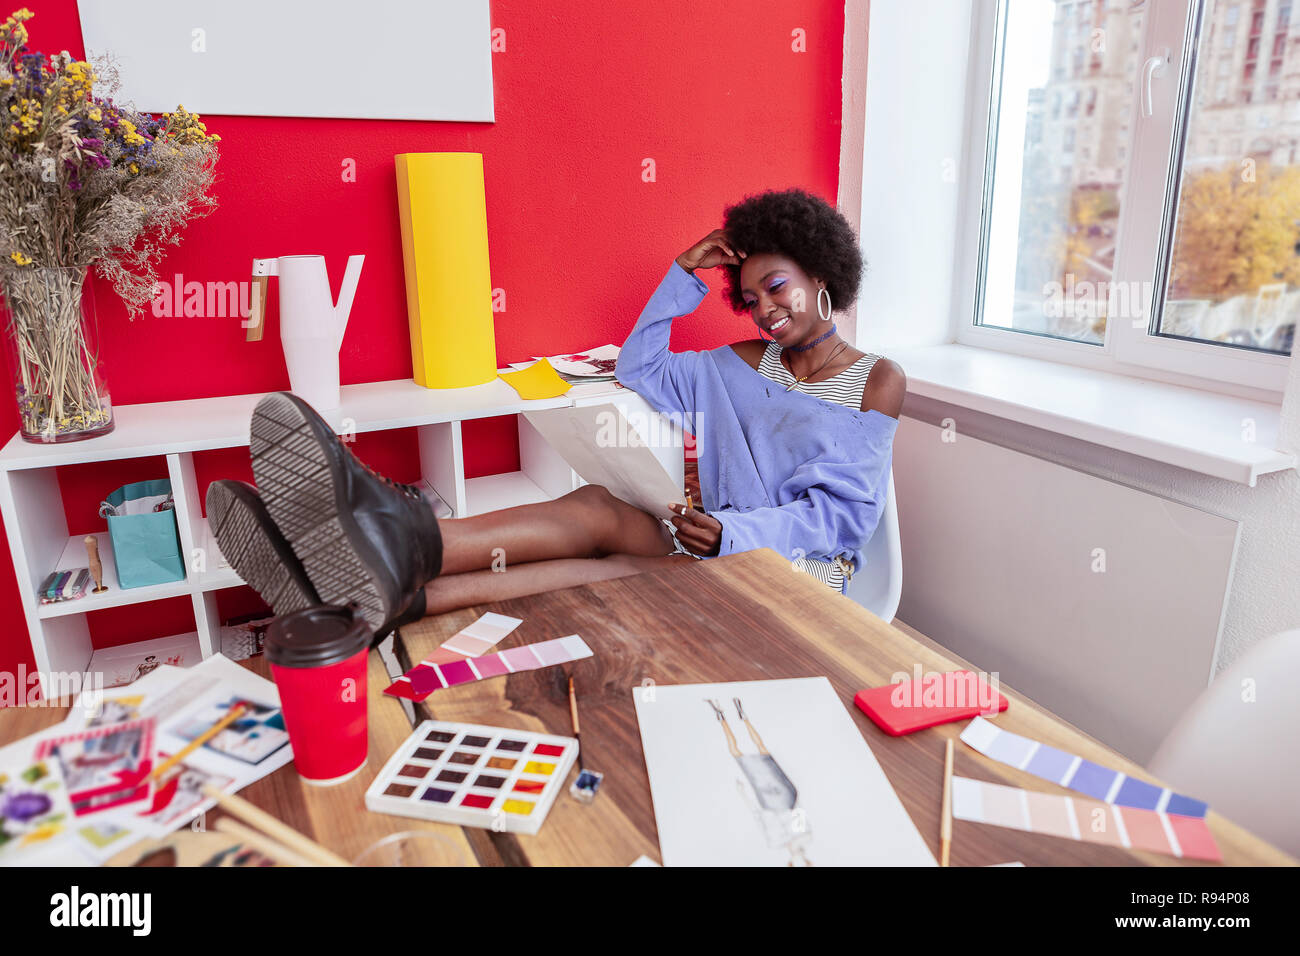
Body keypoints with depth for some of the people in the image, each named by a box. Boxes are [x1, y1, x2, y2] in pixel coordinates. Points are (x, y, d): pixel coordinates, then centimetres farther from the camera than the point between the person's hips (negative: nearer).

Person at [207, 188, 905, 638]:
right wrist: (684, 276, 14)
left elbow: (844, 515, -6)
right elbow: (638, 369, 22)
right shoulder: (742, 366, 20)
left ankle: (402, 594, -54)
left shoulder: (877, 381, 4)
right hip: (721, 545, 4)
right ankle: (389, 574, -50)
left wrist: (733, 533, -20)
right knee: (598, 511, -29)